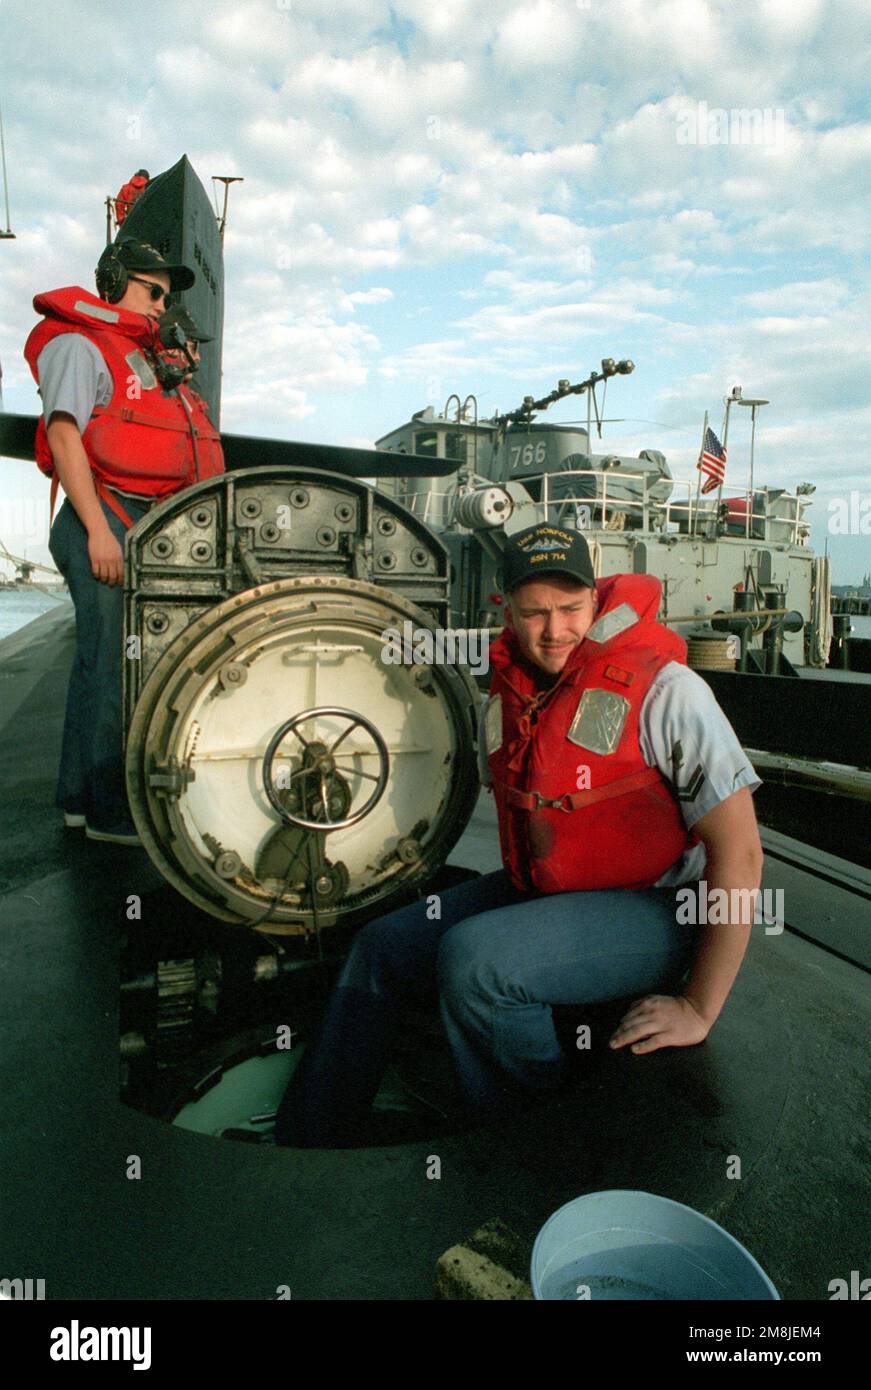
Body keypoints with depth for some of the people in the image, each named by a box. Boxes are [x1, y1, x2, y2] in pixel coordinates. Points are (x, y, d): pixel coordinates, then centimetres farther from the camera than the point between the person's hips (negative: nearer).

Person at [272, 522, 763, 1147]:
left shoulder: (663, 690, -19)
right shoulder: (505, 701, 3)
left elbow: (739, 850, -20)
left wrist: (699, 1009, -18)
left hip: (653, 909, -7)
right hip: (538, 889, 7)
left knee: (473, 957, -29)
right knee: (382, 947, 0)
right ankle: (304, 1145, 13)